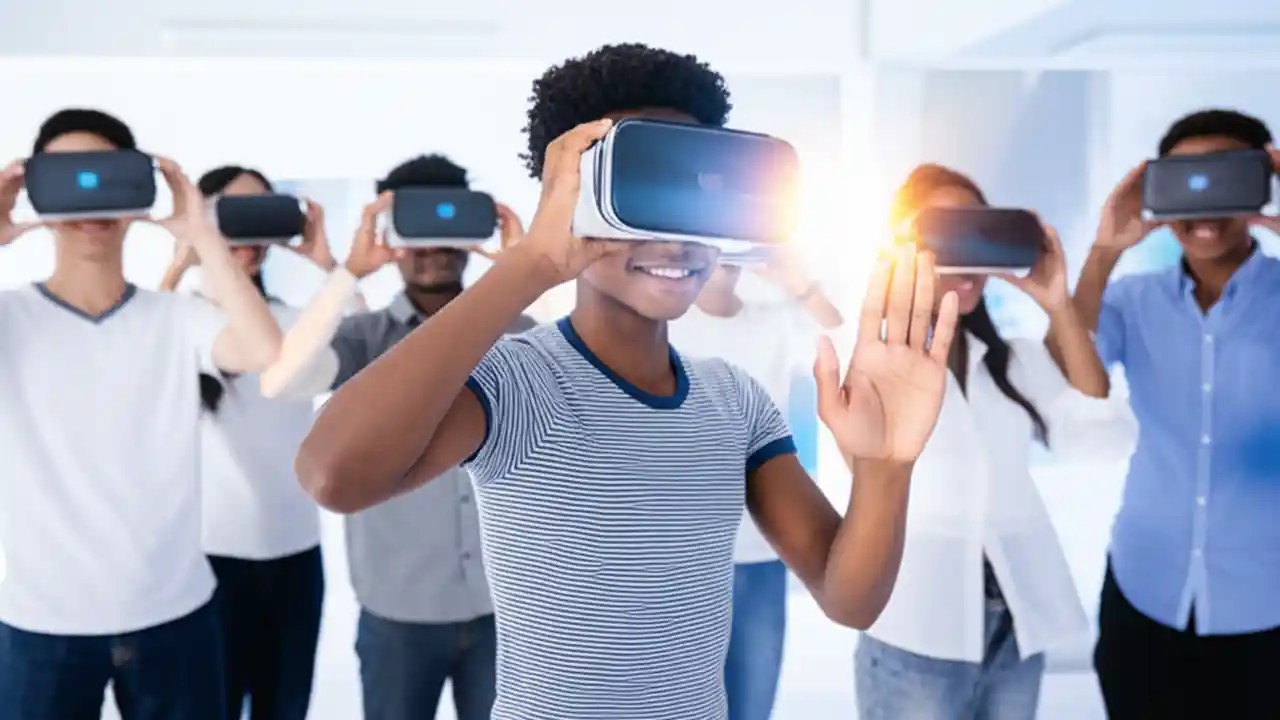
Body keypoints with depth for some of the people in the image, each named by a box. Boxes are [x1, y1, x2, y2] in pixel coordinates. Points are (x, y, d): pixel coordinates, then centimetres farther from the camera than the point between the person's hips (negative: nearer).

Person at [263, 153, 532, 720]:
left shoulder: (513, 330, 1)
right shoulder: (366, 336, -2)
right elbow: (281, 380, -19)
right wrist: (350, 270, -19)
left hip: (505, 605, 1)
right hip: (398, 611, -1)